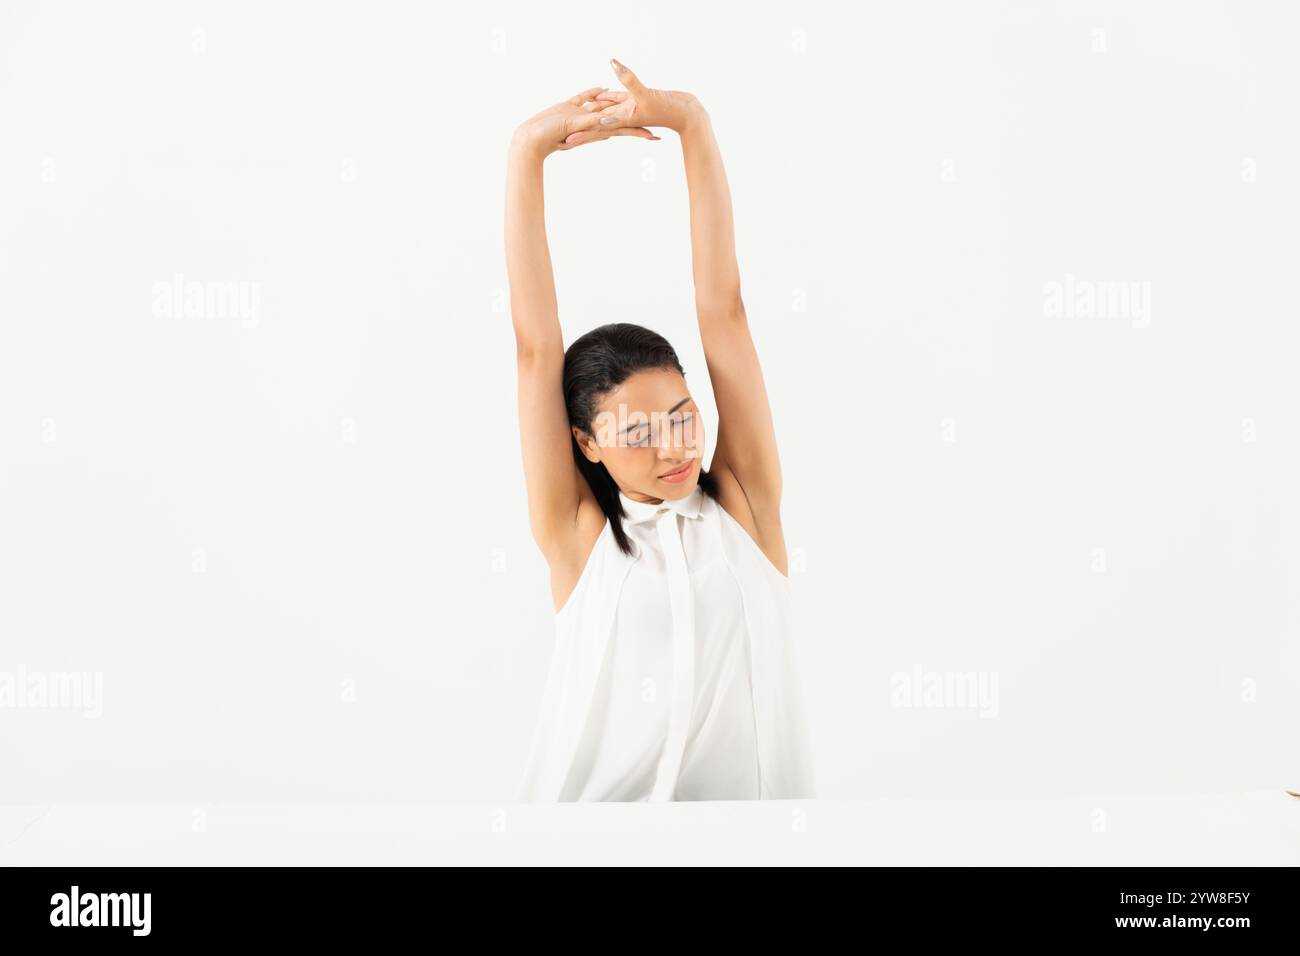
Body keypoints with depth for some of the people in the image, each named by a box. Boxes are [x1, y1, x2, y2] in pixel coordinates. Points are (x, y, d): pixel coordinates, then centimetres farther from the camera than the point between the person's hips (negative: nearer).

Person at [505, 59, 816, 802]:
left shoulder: (743, 504, 1)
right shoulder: (578, 534, -1)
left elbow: (722, 313, -3)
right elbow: (536, 348, -6)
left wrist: (693, 124, -6)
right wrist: (528, 154, -8)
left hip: (758, 788, 1)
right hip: (601, 792, -1)